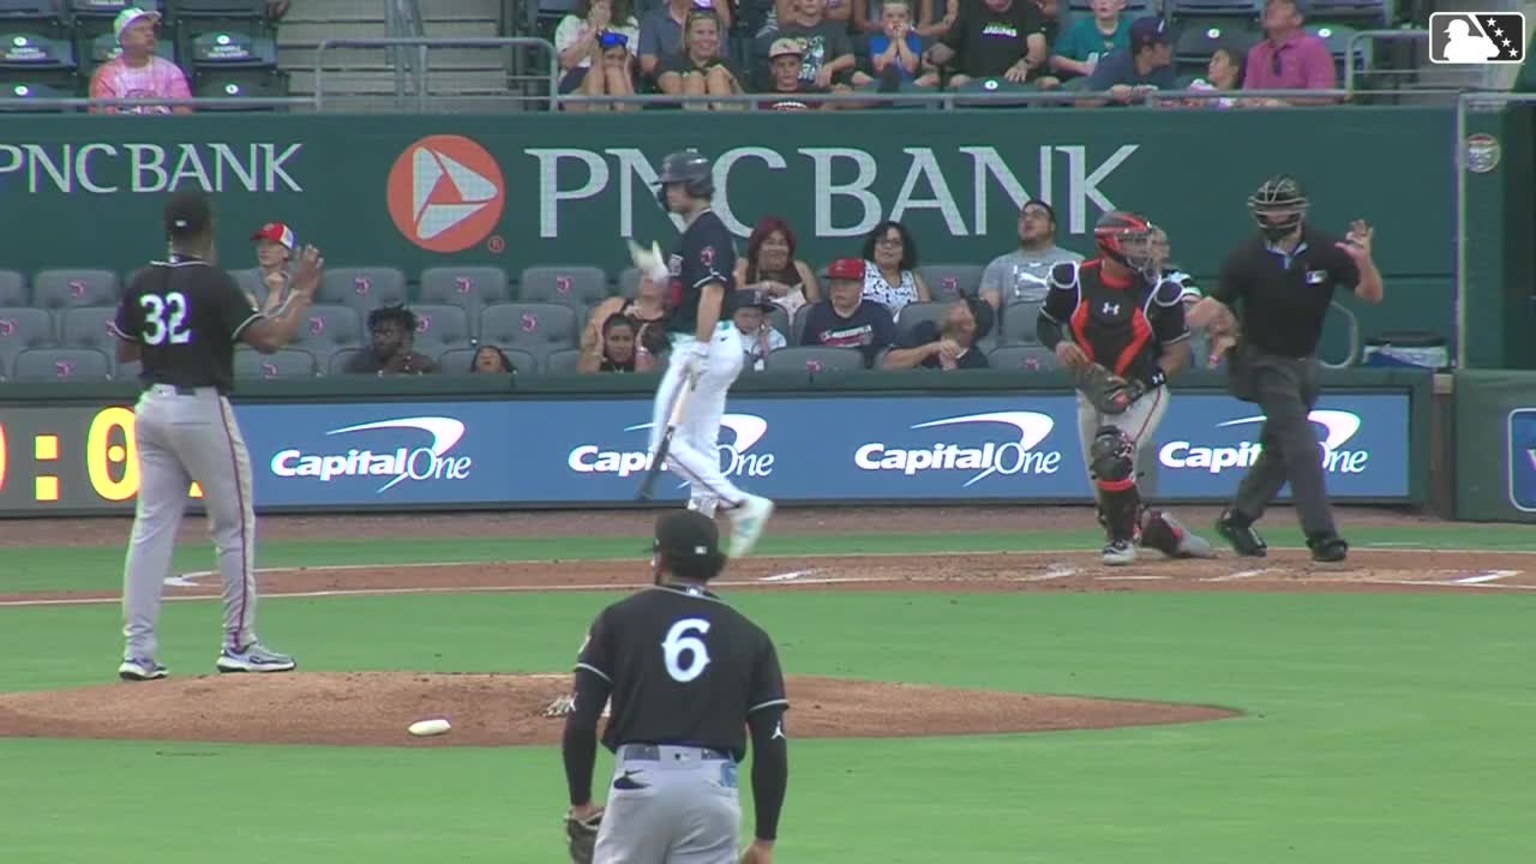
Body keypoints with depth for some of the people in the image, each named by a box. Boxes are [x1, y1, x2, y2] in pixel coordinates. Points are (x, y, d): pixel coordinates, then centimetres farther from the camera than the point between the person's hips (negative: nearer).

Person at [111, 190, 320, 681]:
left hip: (152, 408, 6)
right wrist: (303, 292, -5)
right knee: (234, 526, 5)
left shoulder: (143, 284, 6)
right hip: (201, 409, -6)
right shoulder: (213, 284, -12)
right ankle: (238, 645, 6)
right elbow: (269, 340, -17)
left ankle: (138, 649, 0)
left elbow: (124, 351, 16)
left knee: (152, 526, 6)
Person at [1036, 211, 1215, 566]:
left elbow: (1178, 351, -5)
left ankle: (1123, 538, -10)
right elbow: (1045, 322, 7)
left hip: (1142, 395, -3)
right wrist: (1059, 344, -15)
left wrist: (1150, 378, -22)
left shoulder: (1159, 292, -11)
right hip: (1091, 396, 3)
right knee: (1105, 492, 2)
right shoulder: (1074, 281, -8)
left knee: (1111, 455, -29)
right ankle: (1170, 535, 24)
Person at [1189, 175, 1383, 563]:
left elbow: (1372, 295, -10)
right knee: (1303, 449, -12)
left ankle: (1237, 518, 31)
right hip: (1265, 362, -4)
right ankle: (1321, 534, -9)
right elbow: (1216, 303, -16)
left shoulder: (1327, 251, -9)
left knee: (1278, 449, 14)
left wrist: (1364, 261, -31)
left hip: (1304, 363, 4)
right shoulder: (1247, 258, -15)